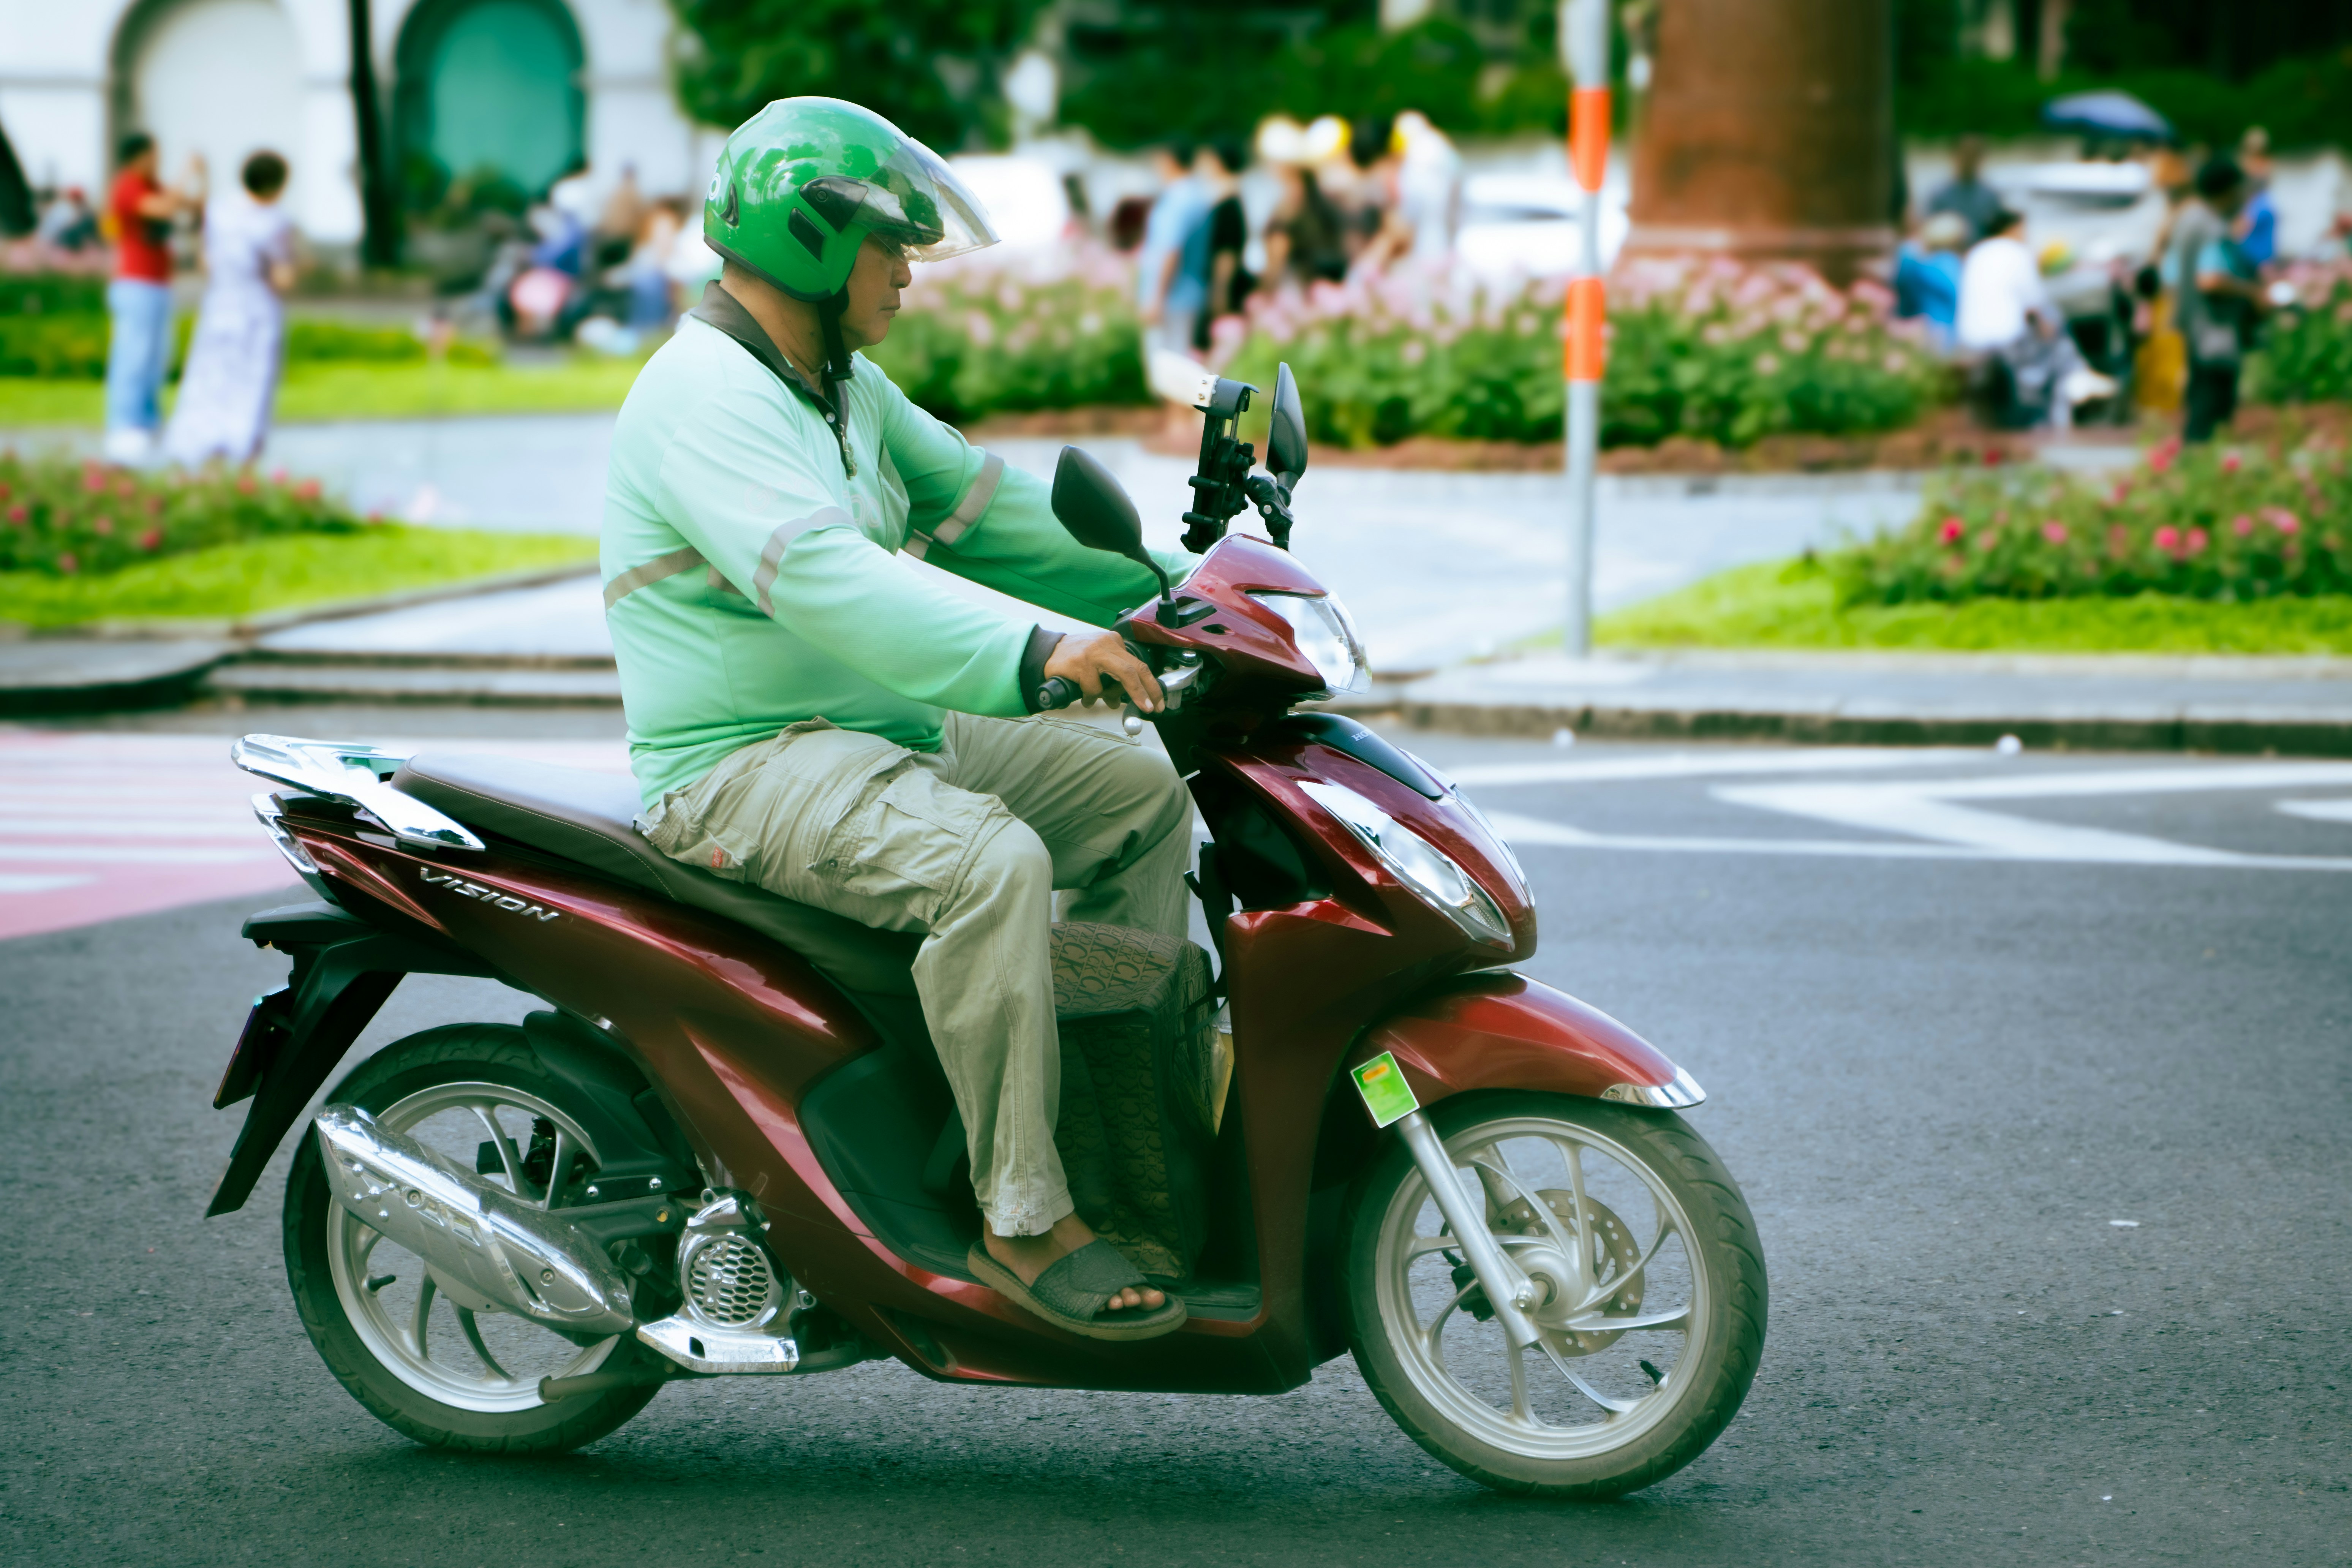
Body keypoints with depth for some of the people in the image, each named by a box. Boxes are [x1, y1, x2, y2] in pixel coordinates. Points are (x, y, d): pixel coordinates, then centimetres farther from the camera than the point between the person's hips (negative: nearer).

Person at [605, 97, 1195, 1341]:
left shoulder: (845, 387, 14)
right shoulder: (706, 396, -19)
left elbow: (972, 499, 22)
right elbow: (824, 581, -34)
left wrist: (1162, 590, 11)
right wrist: (1035, 653, -45)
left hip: (877, 732, 10)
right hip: (742, 768, -10)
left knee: (1142, 795, 11)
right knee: (988, 864, -34)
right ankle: (1022, 1223, -27)